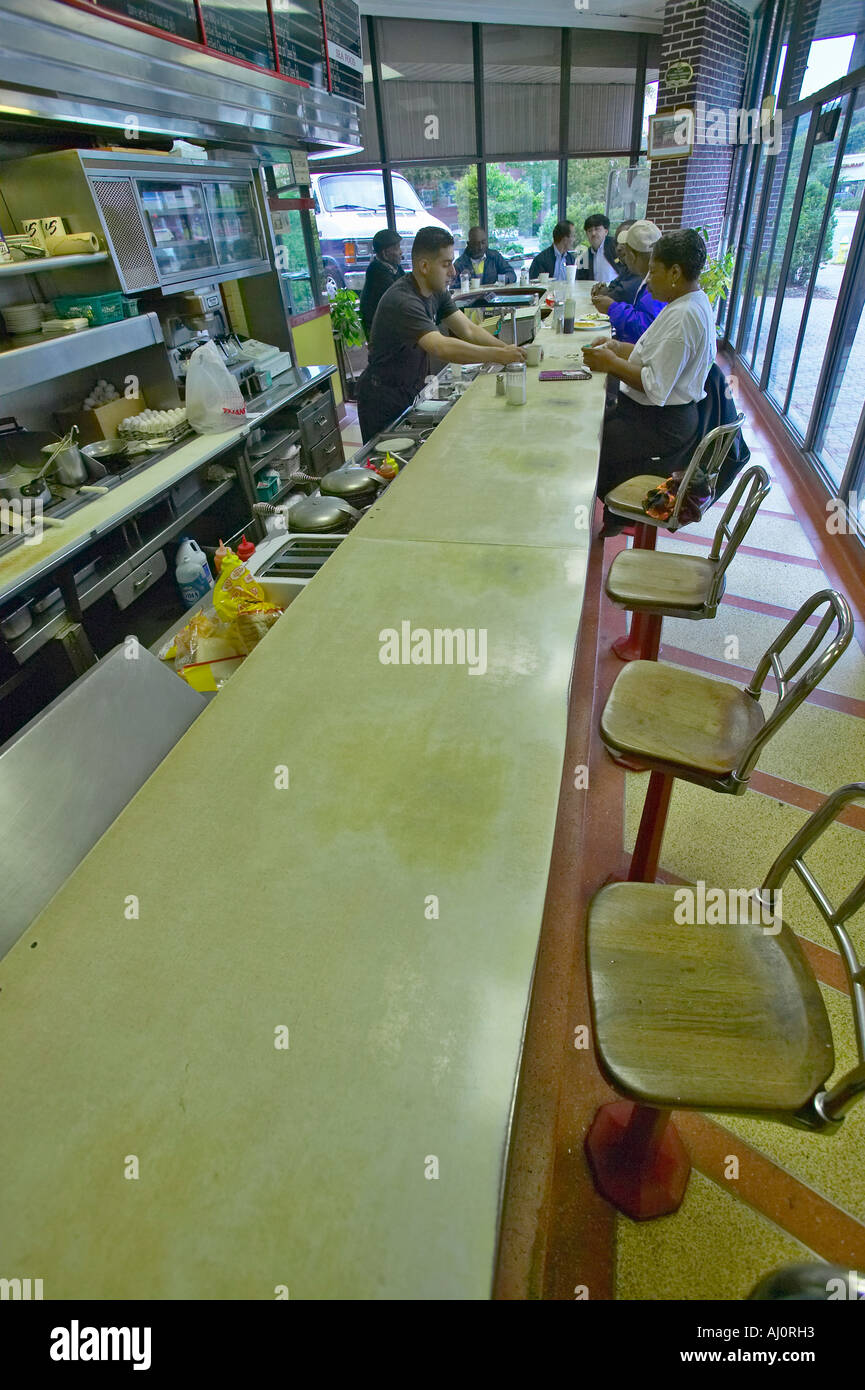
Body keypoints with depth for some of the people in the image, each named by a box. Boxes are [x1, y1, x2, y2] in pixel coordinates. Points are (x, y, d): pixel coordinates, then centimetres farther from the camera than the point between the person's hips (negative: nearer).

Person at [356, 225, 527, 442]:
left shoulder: (437, 292, 3)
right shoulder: (402, 301, -27)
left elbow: (468, 330, 0)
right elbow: (441, 347, -38)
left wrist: (507, 349, -15)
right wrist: (498, 355, -37)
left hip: (412, 393, 8)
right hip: (385, 402, -8)